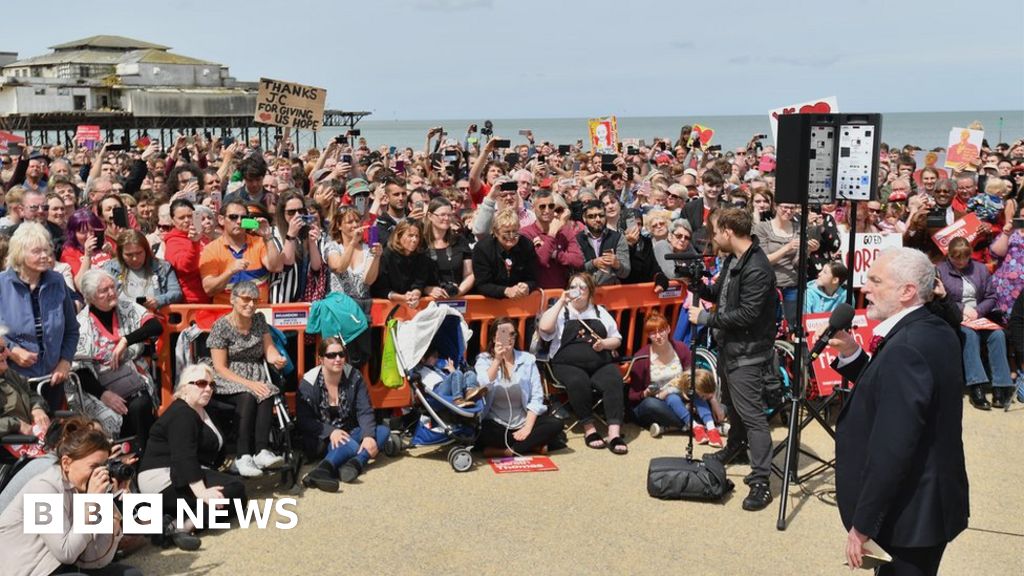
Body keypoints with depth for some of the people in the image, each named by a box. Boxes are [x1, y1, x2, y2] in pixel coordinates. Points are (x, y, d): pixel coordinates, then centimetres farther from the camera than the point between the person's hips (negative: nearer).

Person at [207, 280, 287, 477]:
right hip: (228, 382, -4)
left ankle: (261, 451, -42)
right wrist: (247, 383, -21)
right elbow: (220, 368, -9)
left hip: (256, 378, 4)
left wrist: (277, 359, -21)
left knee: (267, 394, -31)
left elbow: (269, 349, 4)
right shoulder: (221, 326, -5)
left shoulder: (259, 320, 11)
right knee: (248, 397, -35)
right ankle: (243, 455, -40)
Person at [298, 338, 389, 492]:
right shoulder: (308, 383, -8)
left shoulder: (354, 377, -1)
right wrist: (330, 431, -27)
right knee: (351, 446, -36)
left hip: (348, 434, 5)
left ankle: (356, 462, -44)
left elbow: (365, 411, -7)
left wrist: (369, 436, -27)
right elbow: (304, 421, -11)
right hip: (320, 439, -5)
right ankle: (323, 471, -60)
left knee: (383, 431, -22)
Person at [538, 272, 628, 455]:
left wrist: (604, 343, -1)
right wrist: (561, 301, -3)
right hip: (568, 364, -2)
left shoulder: (600, 312, 23)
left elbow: (617, 339, 22)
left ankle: (614, 433, -36)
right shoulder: (560, 312, 14)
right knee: (579, 383, -36)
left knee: (614, 382, -29)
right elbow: (544, 327, -7)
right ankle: (589, 429, -25)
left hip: (601, 363, 2)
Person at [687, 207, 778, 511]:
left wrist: (706, 318, -19)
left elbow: (747, 314, -25)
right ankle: (736, 445, 50)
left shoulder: (757, 268, -23)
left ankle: (761, 482, -6)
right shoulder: (732, 259, 6)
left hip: (748, 352, -10)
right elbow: (719, 294, 16)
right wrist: (697, 285, -2)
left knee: (752, 415, -9)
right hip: (728, 346, 10)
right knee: (733, 405, 27)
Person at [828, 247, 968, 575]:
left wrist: (862, 525, -21)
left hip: (909, 514, -9)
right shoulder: (937, 331, 4)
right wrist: (851, 354, -1)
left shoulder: (905, 349, -26)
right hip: (934, 501, 9)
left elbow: (891, 450, -28)